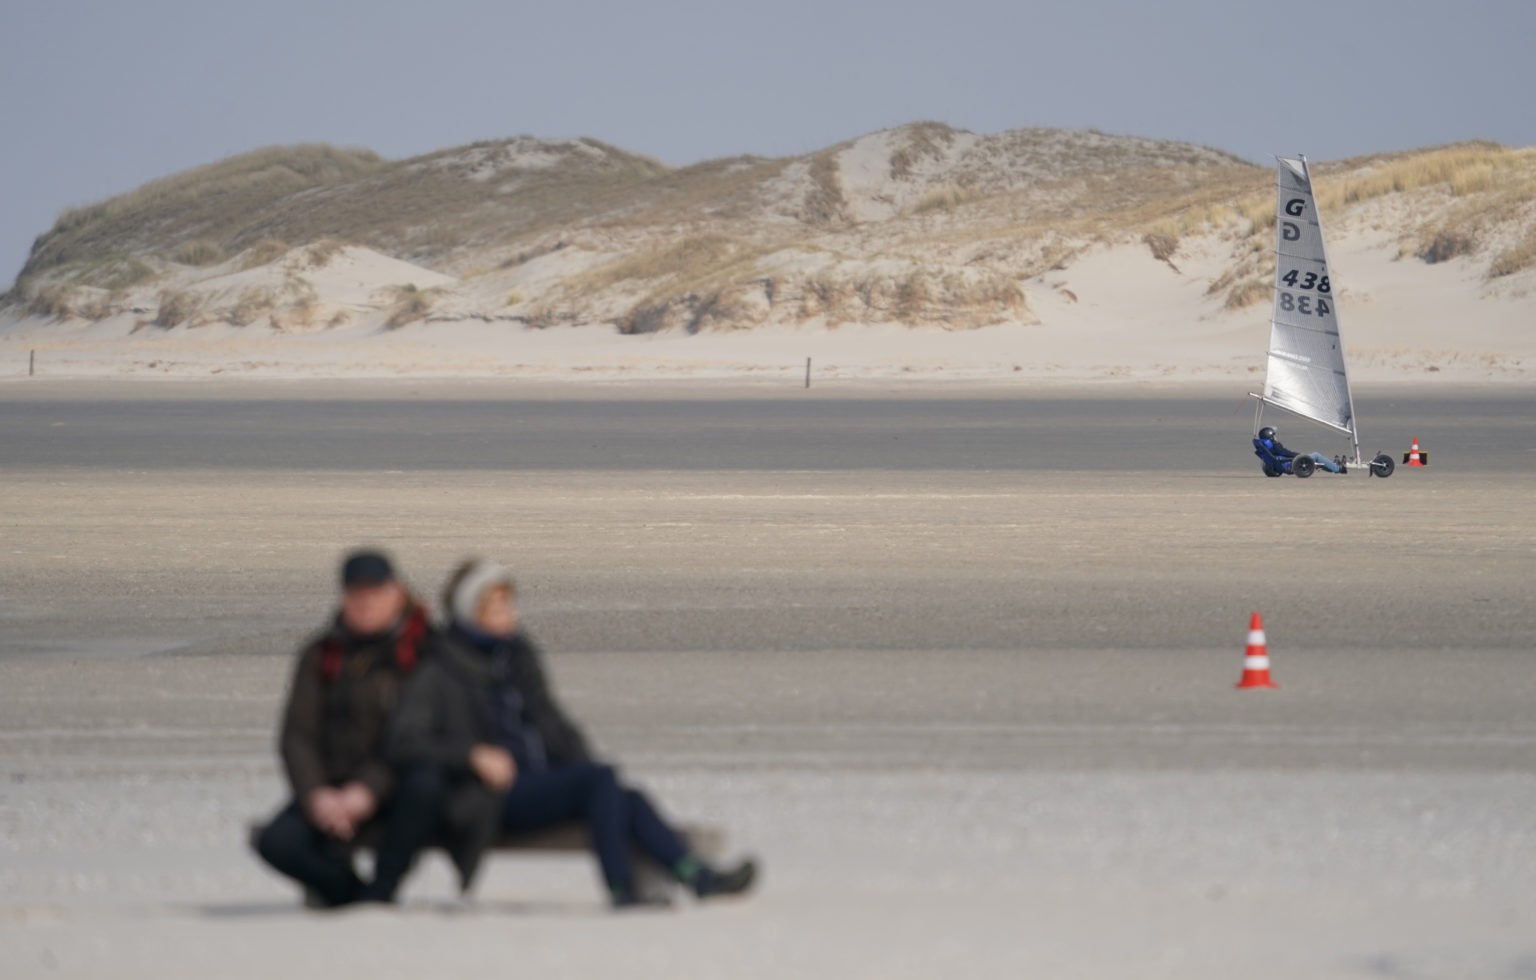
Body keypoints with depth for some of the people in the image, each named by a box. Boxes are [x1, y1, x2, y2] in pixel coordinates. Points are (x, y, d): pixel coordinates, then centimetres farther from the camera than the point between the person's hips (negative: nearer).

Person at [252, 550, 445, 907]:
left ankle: (381, 890, -21)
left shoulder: (425, 649, -1)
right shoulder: (320, 655, 9)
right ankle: (346, 887, 4)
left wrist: (370, 789, -21)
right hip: (332, 792, 2)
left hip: (394, 791, -2)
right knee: (276, 841, -26)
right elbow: (296, 735, 3)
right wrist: (316, 794, -16)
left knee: (424, 787, -38)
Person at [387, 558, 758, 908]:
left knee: (629, 801, -22)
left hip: (536, 783, 6)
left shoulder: (517, 656, 18)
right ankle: (621, 889, -32)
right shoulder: (436, 675, -2)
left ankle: (701, 876, -34)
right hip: (490, 801, -6)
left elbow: (552, 723, 23)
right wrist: (474, 755, -23)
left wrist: (583, 764, 5)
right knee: (601, 779, -29)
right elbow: (405, 744, -12)